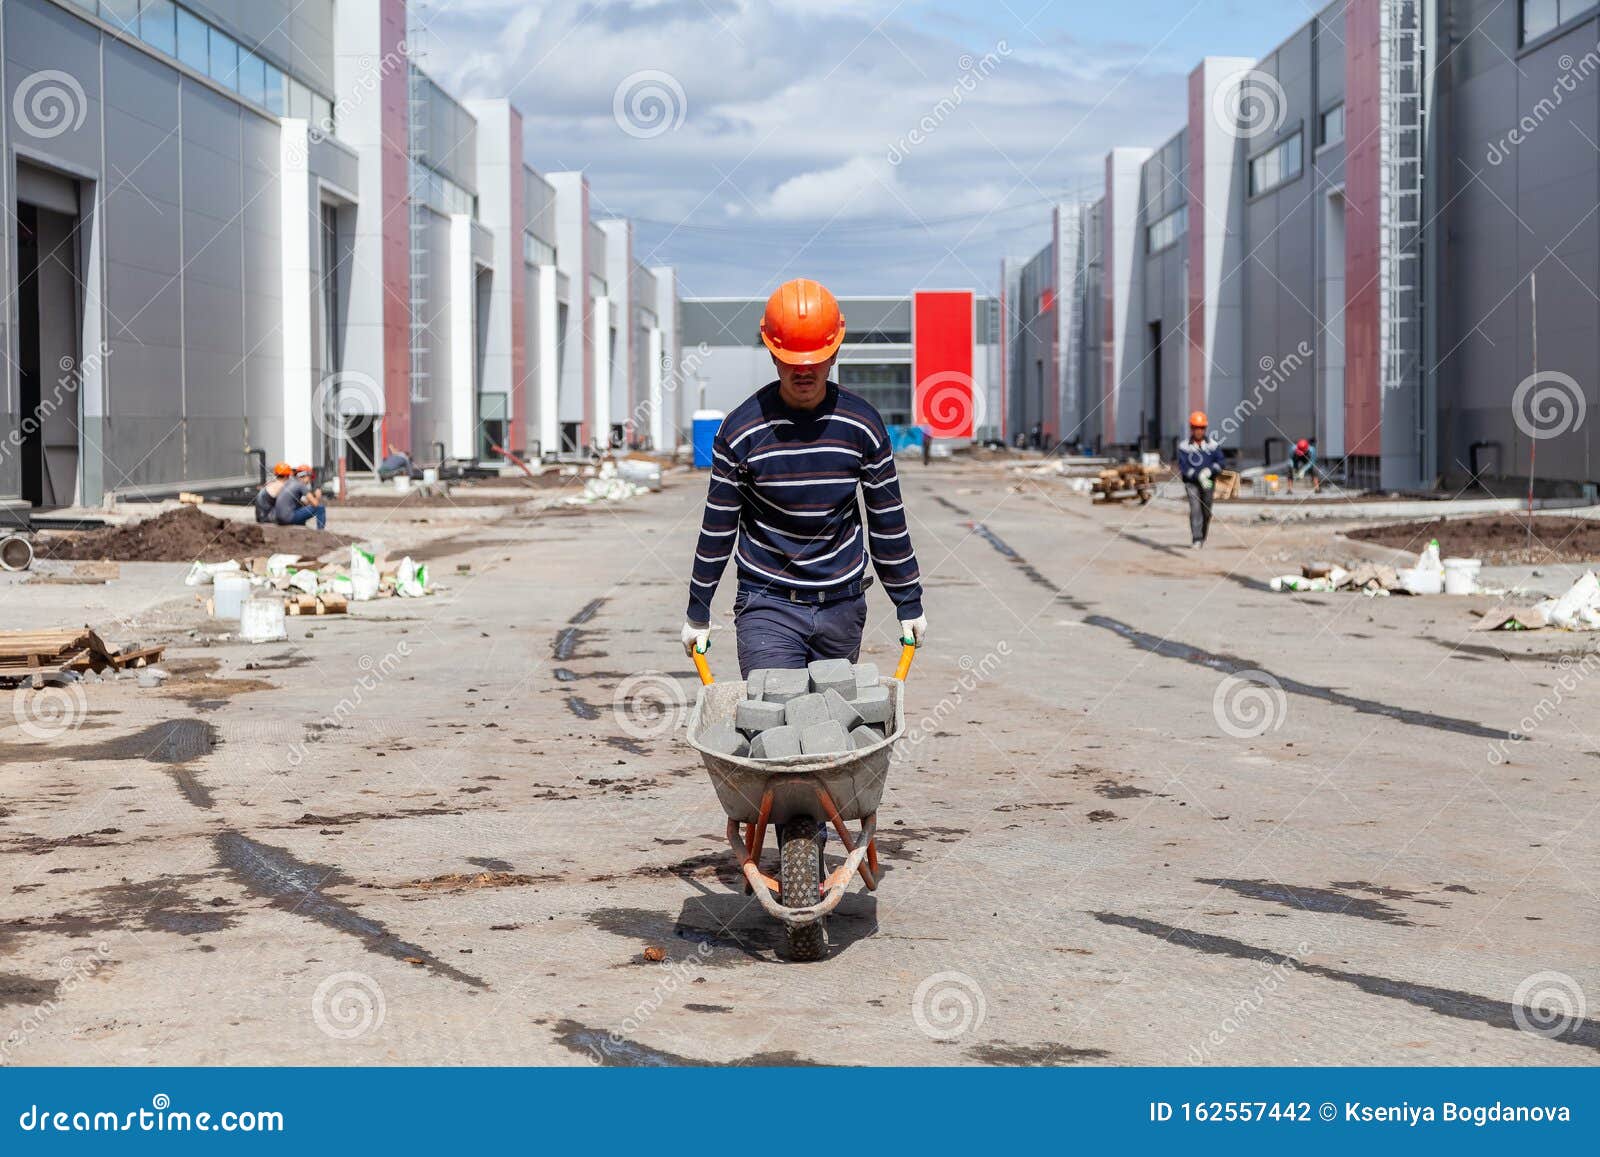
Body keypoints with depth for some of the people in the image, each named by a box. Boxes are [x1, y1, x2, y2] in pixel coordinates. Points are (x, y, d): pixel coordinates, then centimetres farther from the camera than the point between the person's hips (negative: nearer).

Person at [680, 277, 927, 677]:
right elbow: (717, 526, 1)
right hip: (767, 606, -2)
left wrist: (909, 603, 12)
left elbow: (888, 520, 8)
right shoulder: (742, 429, -6)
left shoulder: (862, 423, -1)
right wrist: (698, 613, 6)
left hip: (843, 605, 3)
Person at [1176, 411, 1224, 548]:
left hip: (1208, 483, 2)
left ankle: (1203, 538, 26)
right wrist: (1199, 476, -22)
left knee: (1206, 512, 6)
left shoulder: (1212, 445, 4)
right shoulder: (1184, 447, -2)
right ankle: (1196, 540, -19)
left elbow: (1220, 462, -3)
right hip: (1191, 483, -2)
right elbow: (1183, 467, -10)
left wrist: (1209, 471, -22)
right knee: (1195, 509, -16)